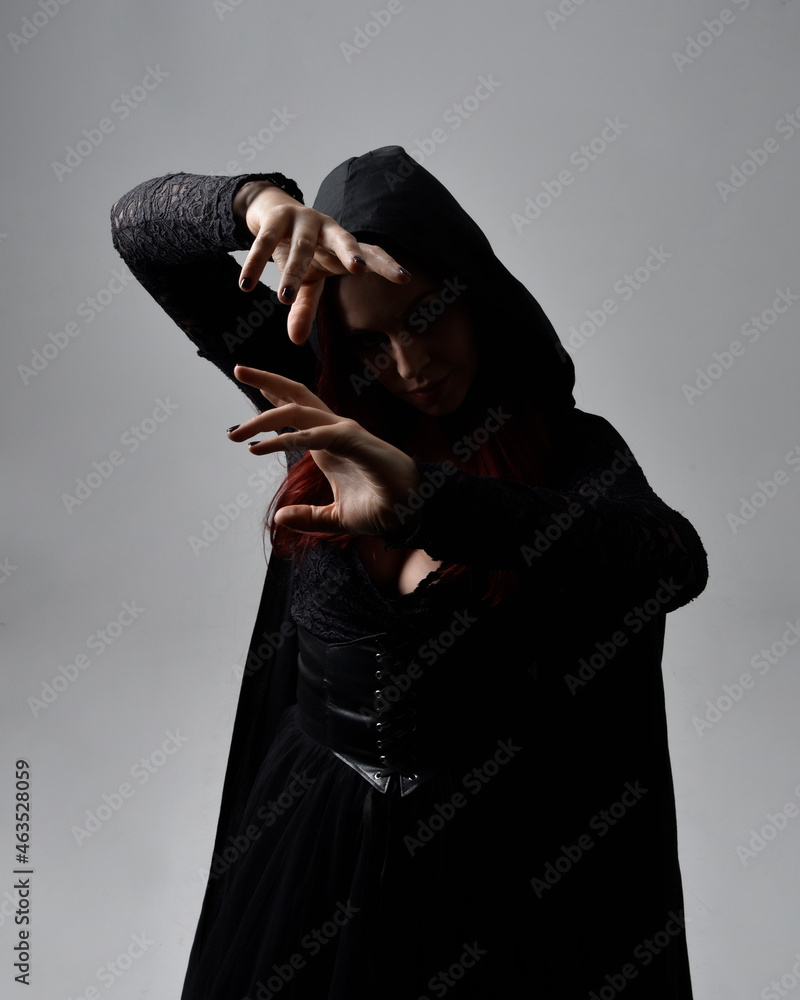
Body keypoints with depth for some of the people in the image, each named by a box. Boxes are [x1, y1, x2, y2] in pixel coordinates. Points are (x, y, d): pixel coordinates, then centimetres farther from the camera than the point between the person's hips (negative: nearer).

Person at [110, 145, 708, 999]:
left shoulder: (571, 448, -10)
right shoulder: (322, 406, -5)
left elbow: (676, 563, -33)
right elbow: (140, 228, -4)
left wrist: (425, 495, -44)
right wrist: (261, 202, -26)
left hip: (490, 853, -2)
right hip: (310, 833, 3)